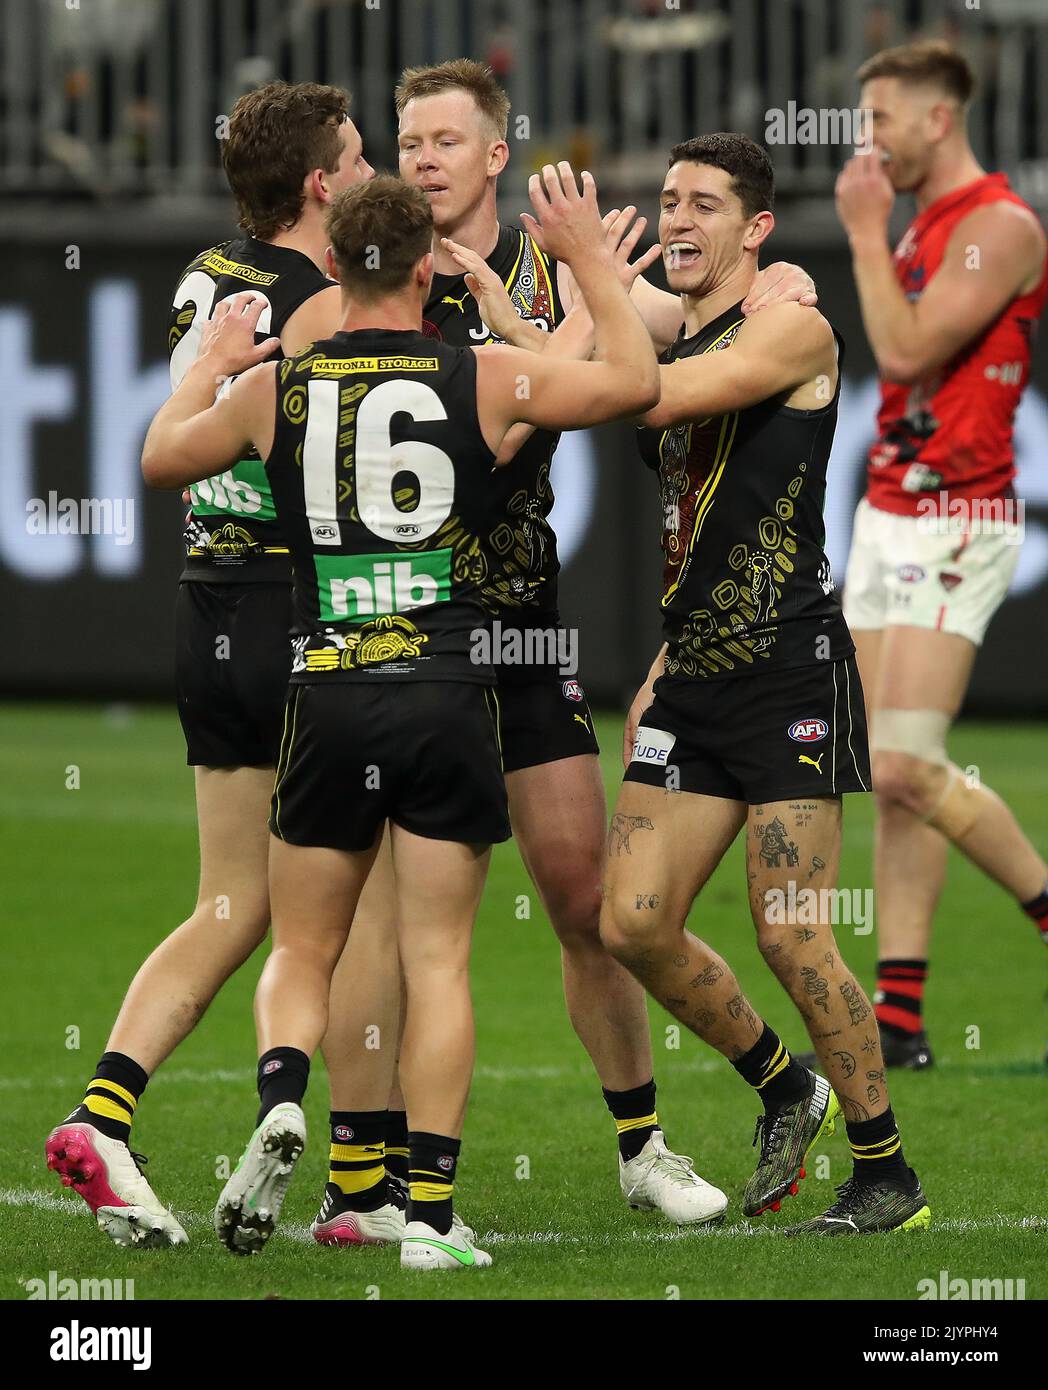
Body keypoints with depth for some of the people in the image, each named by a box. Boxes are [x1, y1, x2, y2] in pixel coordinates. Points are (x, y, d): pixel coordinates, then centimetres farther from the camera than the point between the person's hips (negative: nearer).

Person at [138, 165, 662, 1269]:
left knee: (302, 950, 13)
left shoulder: (273, 389, 2)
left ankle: (280, 1099, -16)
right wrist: (586, 255, 22)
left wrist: (212, 361, 37)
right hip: (449, 693, -1)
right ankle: (430, 1209, -2)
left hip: (328, 694, 1)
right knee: (437, 960, 3)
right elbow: (634, 382, 14)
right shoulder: (486, 379, -1)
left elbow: (159, 460, 22)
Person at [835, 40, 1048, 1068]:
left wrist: (865, 233, -12)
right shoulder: (924, 228, 17)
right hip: (889, 512, 9)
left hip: (954, 523, -9)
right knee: (892, 777, 4)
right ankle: (900, 1014, 3)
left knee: (904, 769, -16)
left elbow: (907, 347, -20)